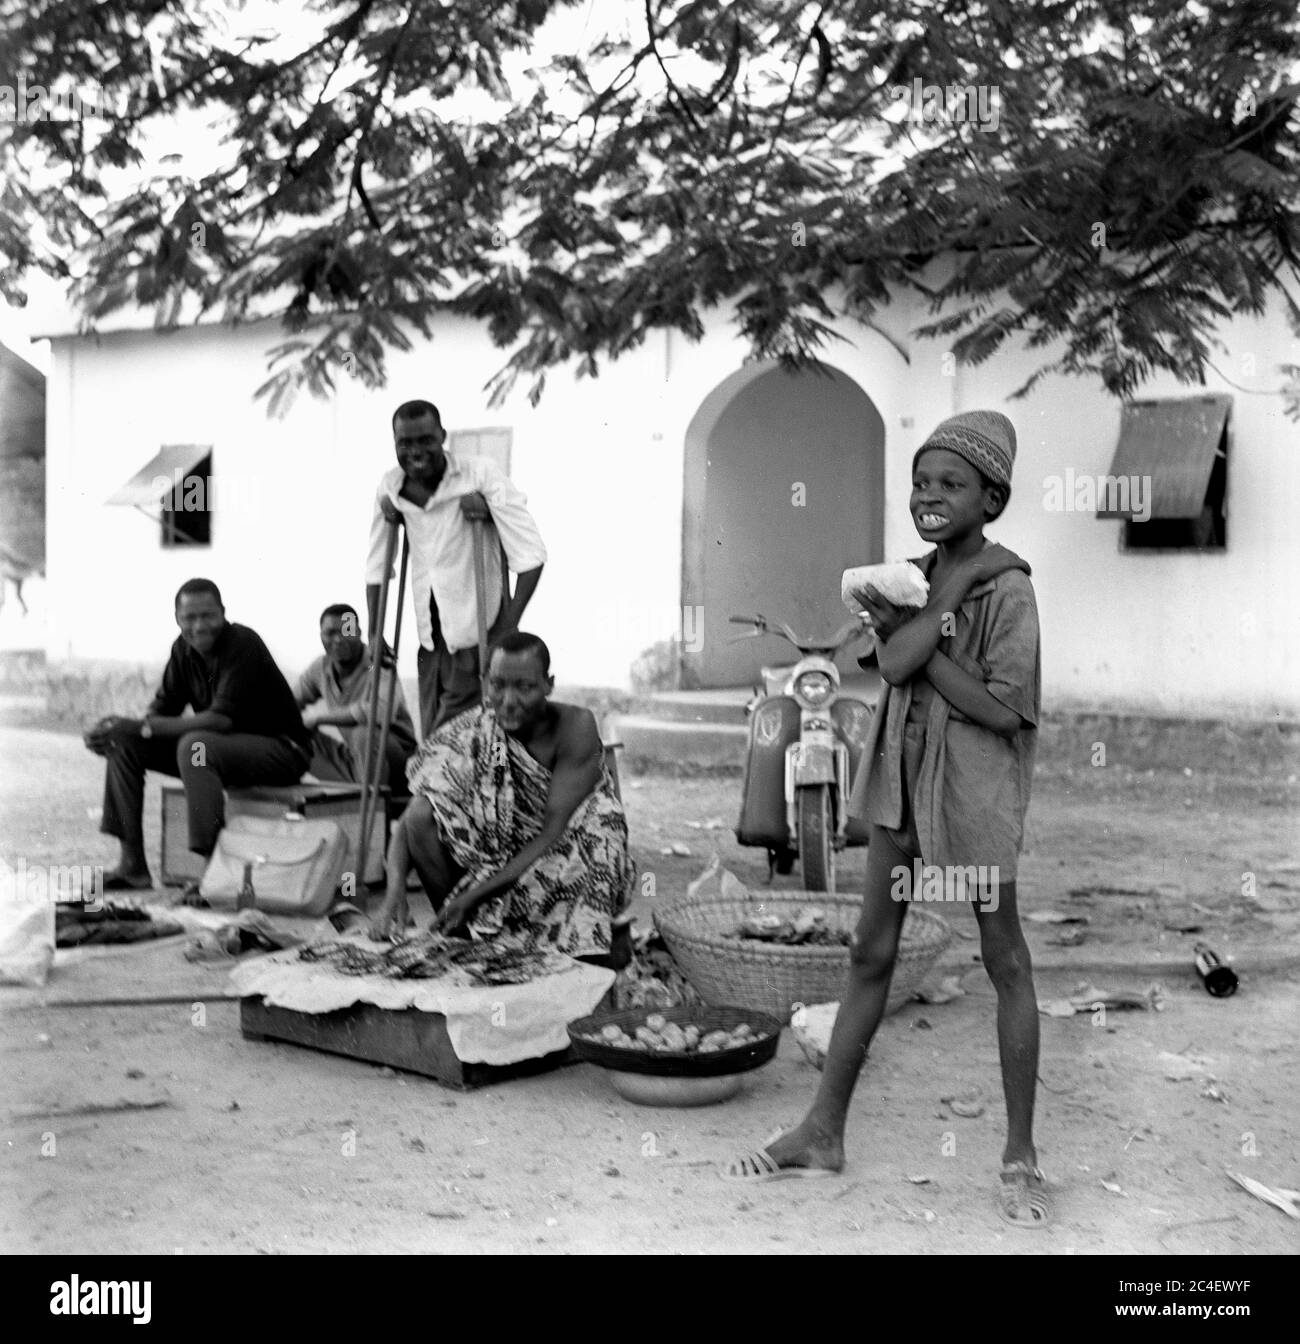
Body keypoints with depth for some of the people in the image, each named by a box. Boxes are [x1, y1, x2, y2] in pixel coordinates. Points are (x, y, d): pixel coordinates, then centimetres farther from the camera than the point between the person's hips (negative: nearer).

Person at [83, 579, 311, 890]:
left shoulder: (243, 645, -21)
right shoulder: (184, 648, 3)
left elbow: (221, 719, -28)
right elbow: (163, 708, 5)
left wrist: (142, 726, -27)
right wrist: (124, 727, -17)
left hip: (280, 748, -8)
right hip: (220, 746, 8)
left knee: (195, 745, -35)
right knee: (123, 741, -1)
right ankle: (132, 865, -2)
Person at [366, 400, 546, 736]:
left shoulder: (480, 474, -13)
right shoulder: (389, 488, 1)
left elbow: (530, 555, -15)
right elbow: (376, 568, 11)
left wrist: (507, 630, -18)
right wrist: (374, 635, 8)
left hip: (478, 637, -5)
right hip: (432, 641, 5)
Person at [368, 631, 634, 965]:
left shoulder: (574, 727, -19)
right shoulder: (471, 731, -11)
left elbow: (554, 833, -25)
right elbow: (411, 822, -14)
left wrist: (476, 893, -31)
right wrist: (395, 893, -33)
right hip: (501, 860, 5)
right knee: (423, 816, -20)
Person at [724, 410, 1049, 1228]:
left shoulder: (1008, 588, -11)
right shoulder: (917, 576, 7)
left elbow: (1001, 710, -18)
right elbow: (895, 664, -8)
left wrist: (910, 632, -13)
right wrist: (947, 596, -14)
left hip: (976, 791, -6)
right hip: (904, 779, 6)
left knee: (1006, 962, 4)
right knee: (872, 953, 11)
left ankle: (1021, 1154, 14)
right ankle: (824, 1132, 21)